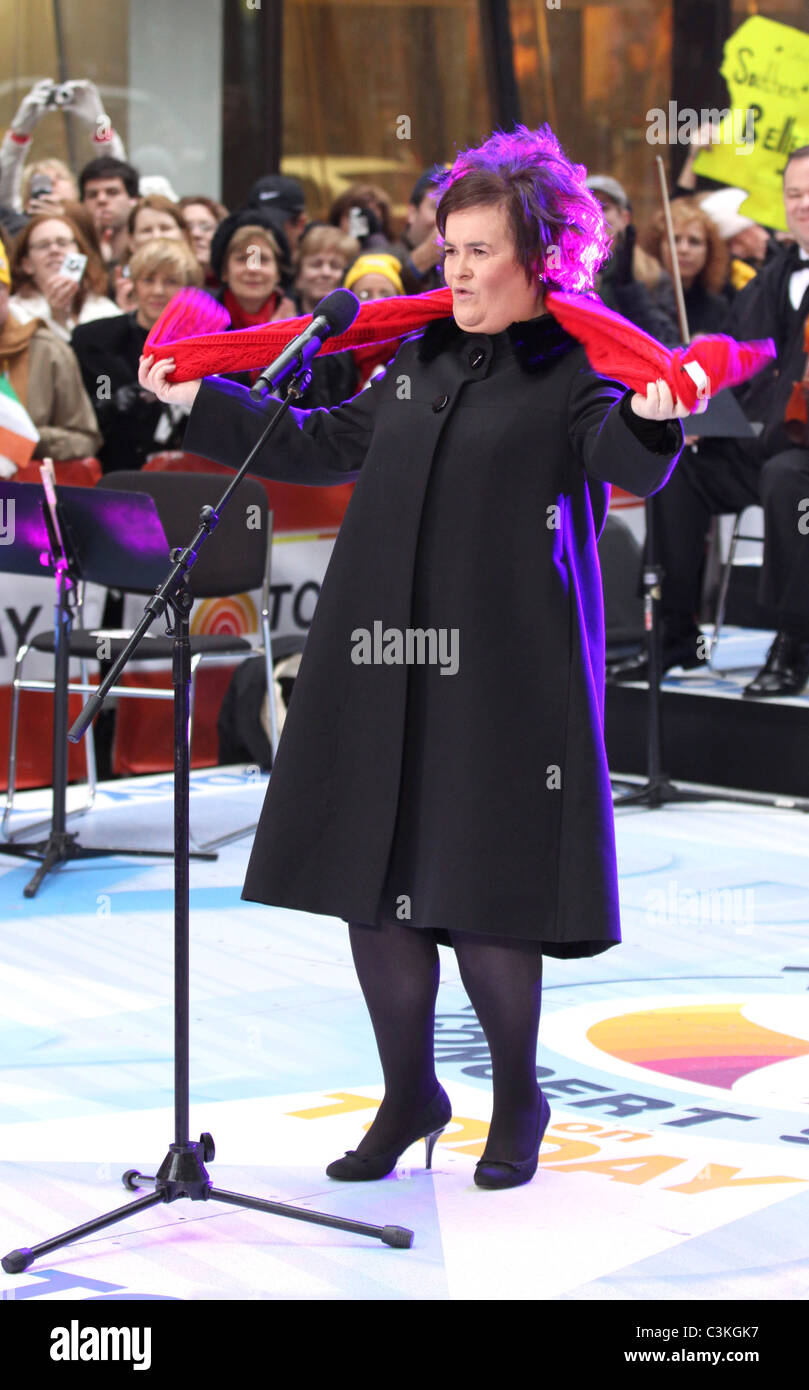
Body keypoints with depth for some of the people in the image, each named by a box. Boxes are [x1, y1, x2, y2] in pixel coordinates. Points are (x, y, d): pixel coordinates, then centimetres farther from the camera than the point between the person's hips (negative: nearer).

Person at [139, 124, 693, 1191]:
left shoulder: (580, 366, -5)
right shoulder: (423, 356, 14)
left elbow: (627, 464, -23)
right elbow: (328, 446, 25)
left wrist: (652, 420, -45)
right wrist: (198, 402, 26)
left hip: (503, 670, -6)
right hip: (385, 659, 6)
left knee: (483, 898, -1)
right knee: (374, 882, 8)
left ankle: (518, 1100, 21)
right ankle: (410, 1093, 25)